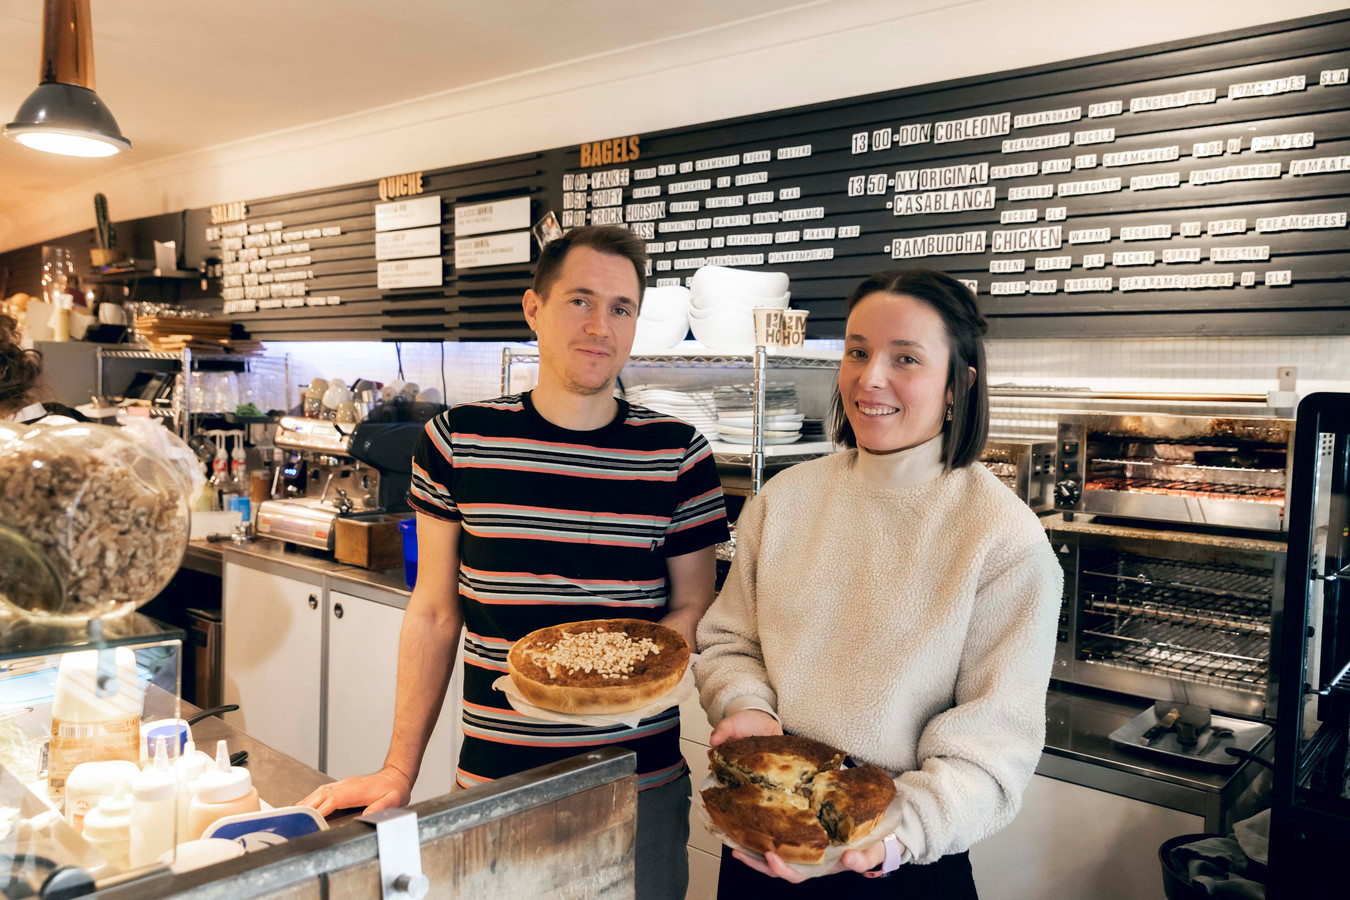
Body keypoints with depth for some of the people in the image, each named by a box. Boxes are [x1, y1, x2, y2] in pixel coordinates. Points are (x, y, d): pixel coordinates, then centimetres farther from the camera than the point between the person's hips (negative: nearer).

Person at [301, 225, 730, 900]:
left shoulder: (678, 455, -3)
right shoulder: (457, 442, -3)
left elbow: (692, 606, 5)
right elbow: (434, 614, 3)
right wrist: (399, 770, 2)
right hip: (493, 778, 0)